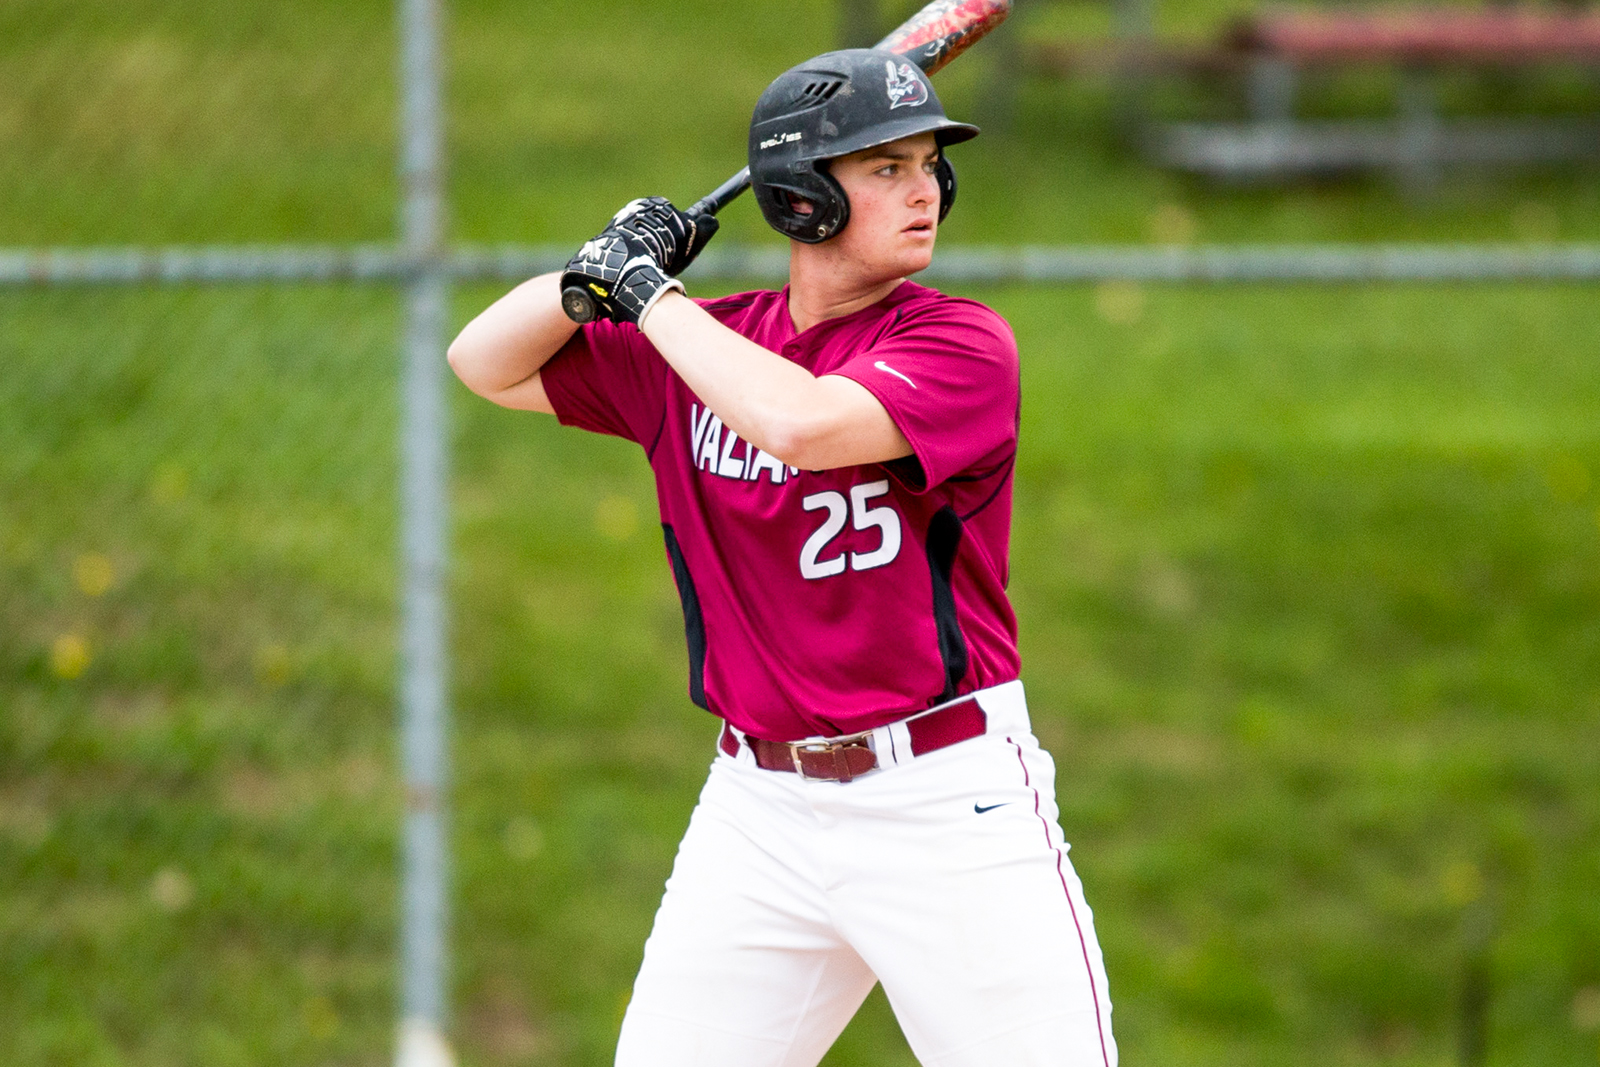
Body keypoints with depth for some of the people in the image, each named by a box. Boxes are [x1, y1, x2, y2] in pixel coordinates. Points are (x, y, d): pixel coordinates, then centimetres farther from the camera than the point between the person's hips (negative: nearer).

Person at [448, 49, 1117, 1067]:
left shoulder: (962, 343, -8)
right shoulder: (701, 342, 8)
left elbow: (801, 424, -26)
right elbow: (487, 364, 16)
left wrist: (651, 292, -13)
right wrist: (601, 267, -2)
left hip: (949, 798, -4)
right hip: (760, 807, 4)